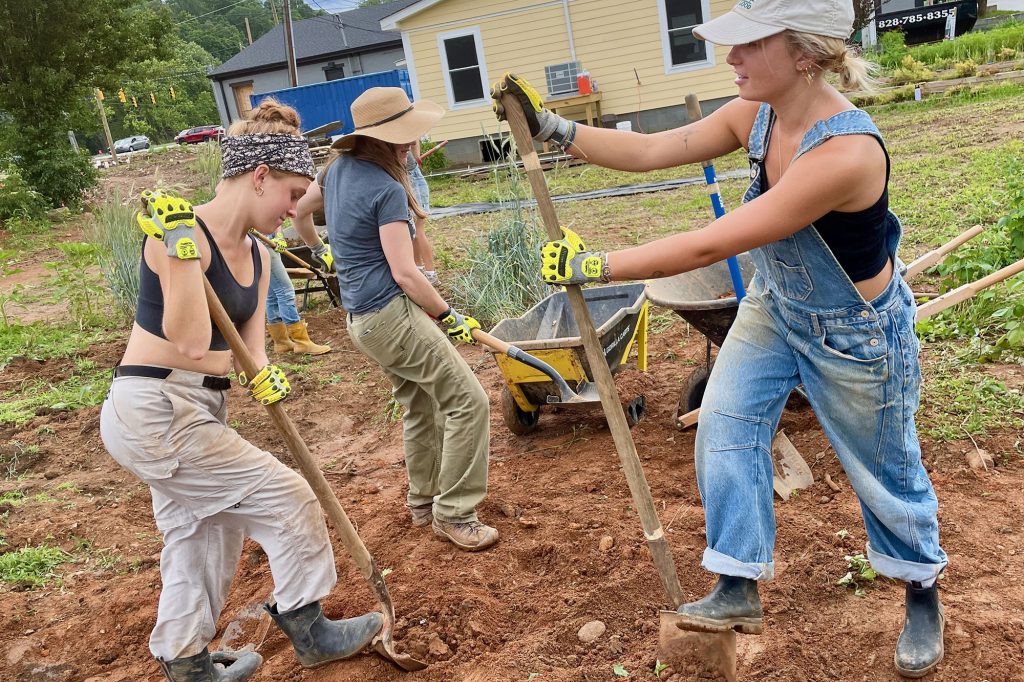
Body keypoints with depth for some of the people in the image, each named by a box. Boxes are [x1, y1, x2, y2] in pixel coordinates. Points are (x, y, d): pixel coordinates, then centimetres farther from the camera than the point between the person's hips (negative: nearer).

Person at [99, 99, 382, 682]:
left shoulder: (257, 257, 7)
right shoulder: (177, 232, -19)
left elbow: (249, 343, 7)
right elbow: (190, 342, -26)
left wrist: (264, 375, -15)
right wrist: (182, 244, -29)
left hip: (199, 411, 9)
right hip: (154, 413, -9)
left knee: (206, 533, 19)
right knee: (286, 497, -1)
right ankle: (309, 631, 18)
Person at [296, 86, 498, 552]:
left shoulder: (339, 167, 8)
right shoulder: (387, 190, -18)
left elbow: (299, 212, 25)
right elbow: (404, 273, -21)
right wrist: (449, 316, -9)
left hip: (360, 318, 10)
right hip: (392, 314, -10)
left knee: (421, 405, 22)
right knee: (467, 401, -5)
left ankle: (423, 501, 34)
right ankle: (452, 513, 2)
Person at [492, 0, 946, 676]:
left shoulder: (845, 152, -38)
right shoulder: (757, 114, -14)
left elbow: (709, 246, -37)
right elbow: (650, 151, -9)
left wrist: (592, 265, -31)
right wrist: (552, 127, -15)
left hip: (856, 335, -6)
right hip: (774, 307, 7)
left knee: (884, 471, 14)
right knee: (725, 427, -2)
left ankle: (923, 590, 43)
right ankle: (740, 591, 14)